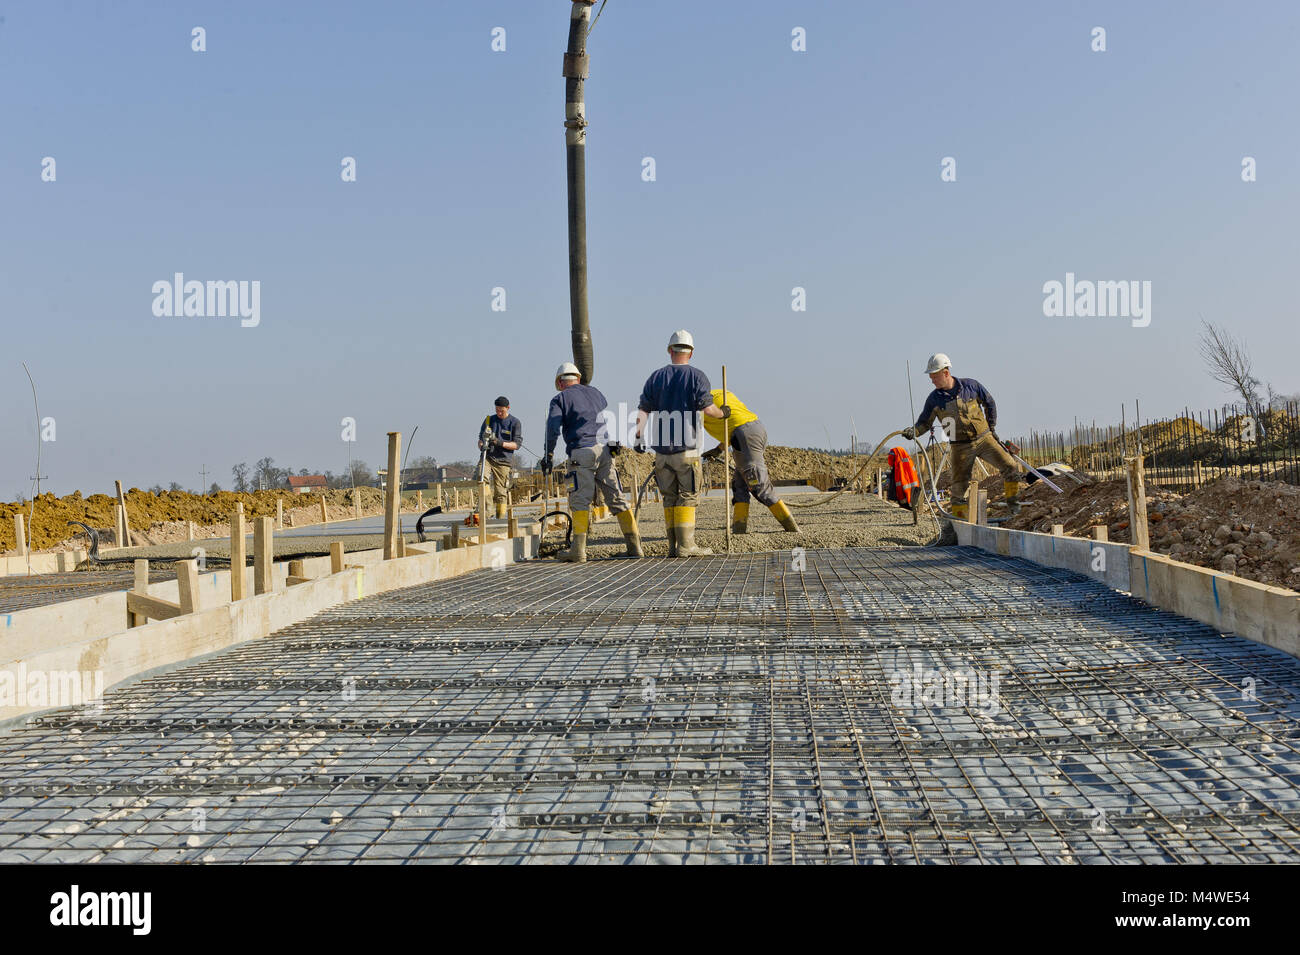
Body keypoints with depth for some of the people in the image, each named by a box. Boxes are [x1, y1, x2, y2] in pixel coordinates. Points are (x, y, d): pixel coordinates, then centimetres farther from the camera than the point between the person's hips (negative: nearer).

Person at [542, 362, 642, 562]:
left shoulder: (560, 399, 6)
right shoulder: (595, 392, 23)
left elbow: (553, 428, -5)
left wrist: (549, 454, 1)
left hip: (581, 451, -5)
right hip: (604, 449, 5)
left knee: (580, 500, -6)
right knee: (617, 498, 7)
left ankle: (579, 550, -13)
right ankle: (634, 545, 7)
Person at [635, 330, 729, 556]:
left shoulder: (656, 377, 8)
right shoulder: (696, 376, -3)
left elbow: (643, 410, 2)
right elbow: (708, 408, -12)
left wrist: (639, 438, 5)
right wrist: (722, 413, 7)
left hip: (661, 448, 4)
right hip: (686, 448, -4)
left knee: (670, 496, 10)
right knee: (688, 496, 0)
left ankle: (673, 546, 10)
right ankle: (685, 546, -5)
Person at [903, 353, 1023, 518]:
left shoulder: (971, 385, -4)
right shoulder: (934, 399, -3)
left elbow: (990, 403, 11)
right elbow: (925, 423, 4)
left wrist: (991, 427, 9)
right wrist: (913, 431, -17)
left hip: (984, 438, 0)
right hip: (961, 447, 0)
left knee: (1011, 467, -8)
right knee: (959, 486, -4)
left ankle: (1012, 504, 10)